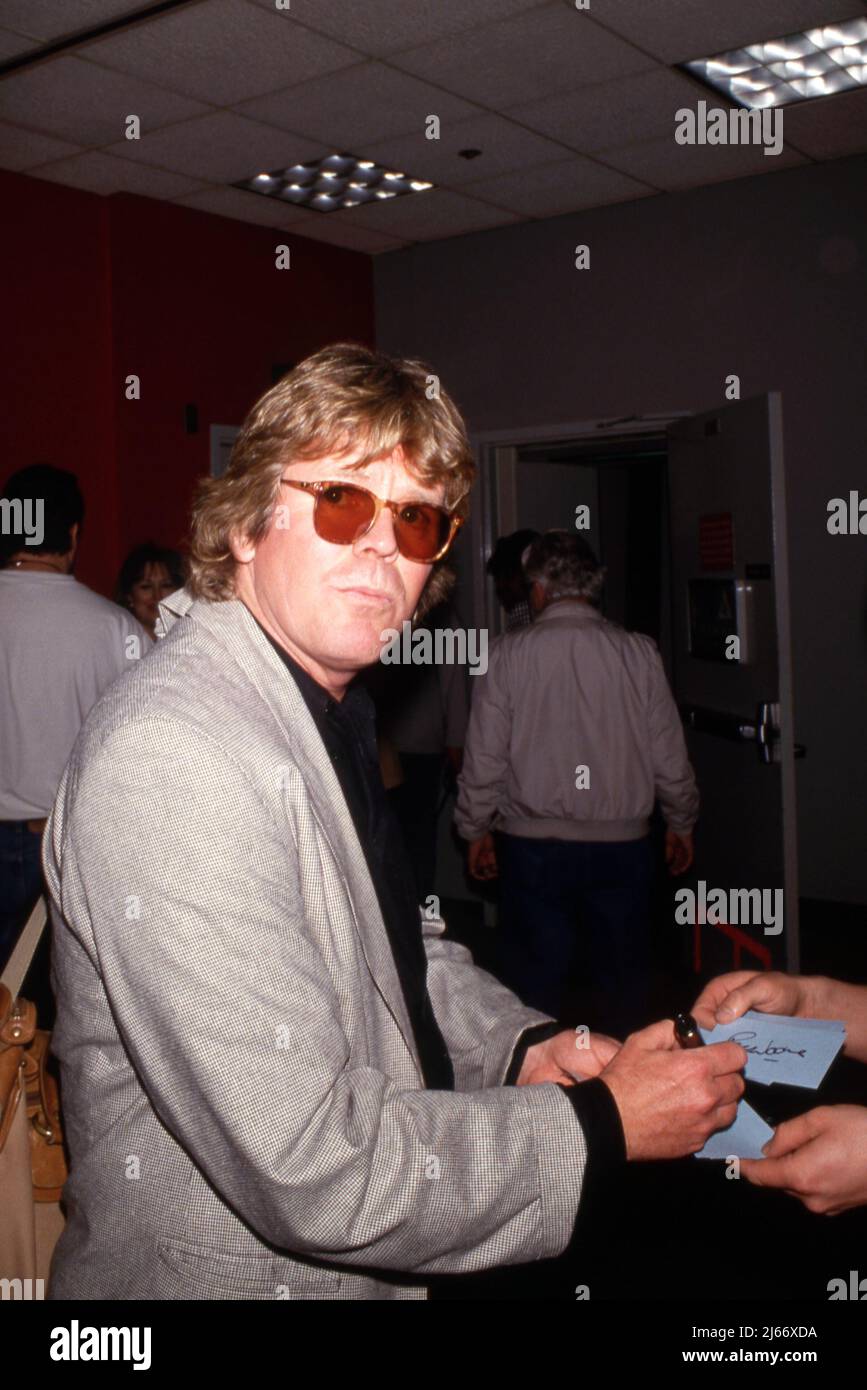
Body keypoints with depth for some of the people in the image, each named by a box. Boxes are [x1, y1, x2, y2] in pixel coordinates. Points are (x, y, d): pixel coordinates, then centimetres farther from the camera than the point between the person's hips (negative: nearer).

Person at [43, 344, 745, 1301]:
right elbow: (310, 1167, -29)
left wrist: (523, 1044, -4)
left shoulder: (326, 707, 2)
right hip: (228, 1271, -8)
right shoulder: (171, 755, -27)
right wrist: (600, 1124, -19)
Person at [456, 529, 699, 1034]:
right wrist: (682, 823, 17)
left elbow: (485, 756, -4)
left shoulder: (509, 653, -6)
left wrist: (476, 830, 10)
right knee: (622, 974, 14)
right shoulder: (638, 652, -3)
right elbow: (670, 755, 2)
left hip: (533, 845, -1)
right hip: (622, 842, 1)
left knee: (537, 979, 9)